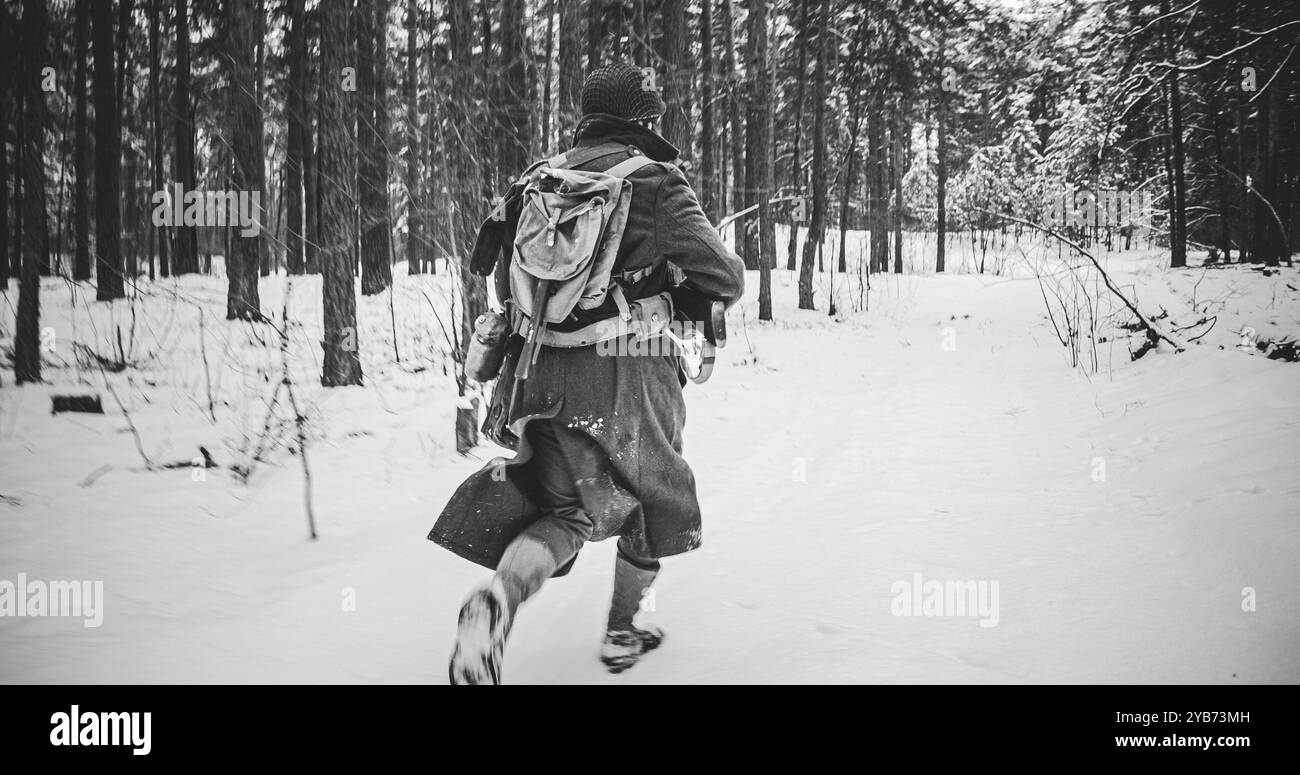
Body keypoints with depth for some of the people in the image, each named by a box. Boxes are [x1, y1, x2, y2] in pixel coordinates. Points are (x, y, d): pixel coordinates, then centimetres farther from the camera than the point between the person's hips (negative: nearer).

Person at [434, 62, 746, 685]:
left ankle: (499, 596, -22)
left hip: (548, 375, 4)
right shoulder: (657, 182, -7)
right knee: (652, 497, 20)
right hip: (631, 374, -4)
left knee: (570, 511, 8)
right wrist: (725, 287, 9)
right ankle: (620, 634, 29)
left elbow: (509, 283, 15)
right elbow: (719, 272, -13)